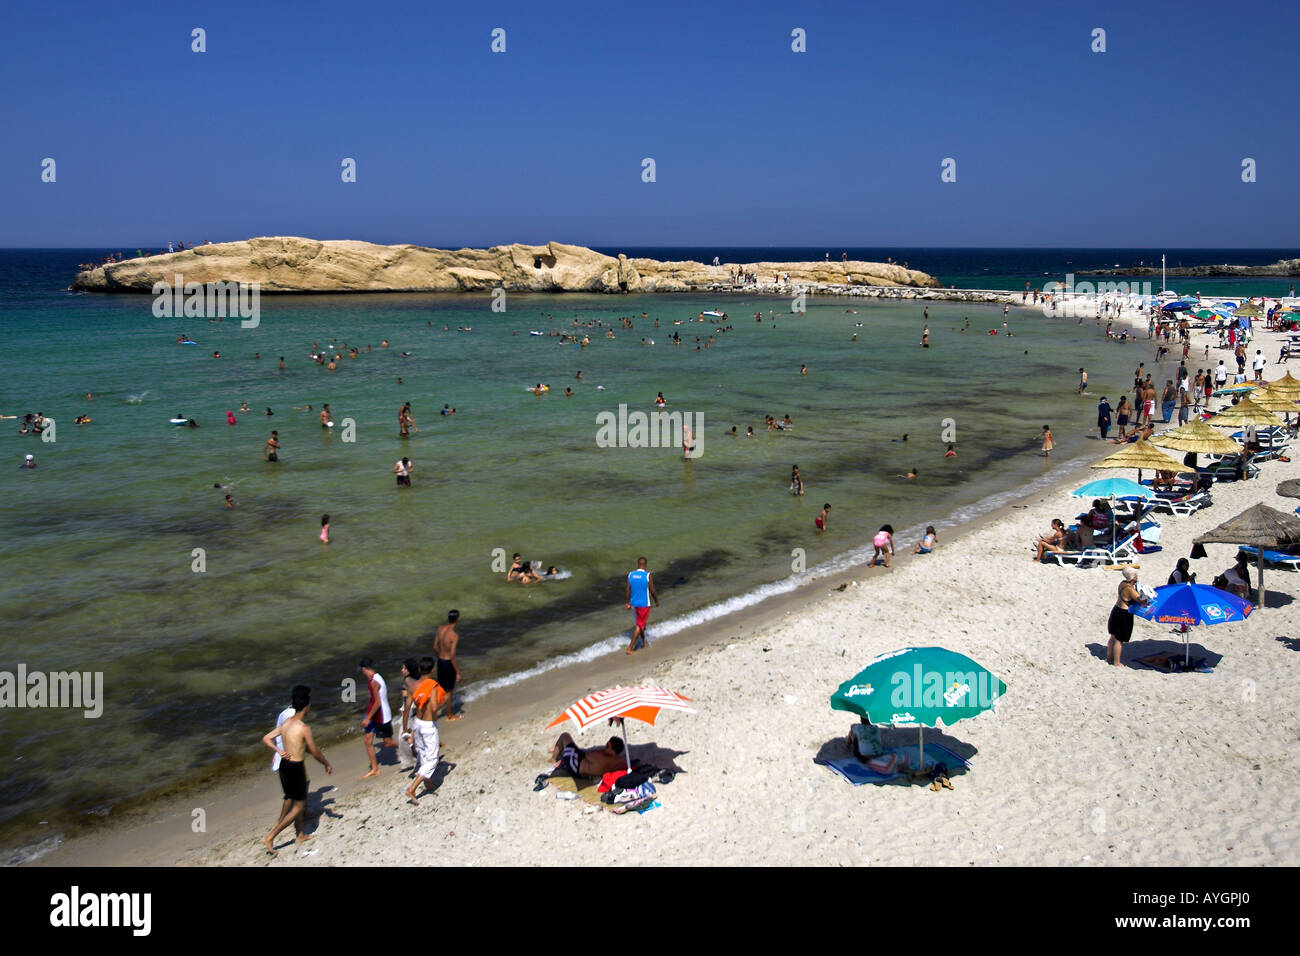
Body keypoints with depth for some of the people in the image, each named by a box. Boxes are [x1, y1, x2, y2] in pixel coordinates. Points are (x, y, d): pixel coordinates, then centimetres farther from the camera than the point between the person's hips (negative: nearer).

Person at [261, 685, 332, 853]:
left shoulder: (286, 723, 2)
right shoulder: (304, 728, -21)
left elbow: (266, 739, 7)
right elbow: (315, 752, -12)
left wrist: (279, 751, 2)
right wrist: (327, 764, 3)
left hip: (284, 764, 8)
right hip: (296, 768, -8)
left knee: (296, 801, 25)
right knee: (298, 807, 5)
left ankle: (300, 834, 38)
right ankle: (270, 838, 1)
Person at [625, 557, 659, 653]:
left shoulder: (630, 575, -5)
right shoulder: (648, 576, -16)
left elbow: (628, 590, -1)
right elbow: (652, 591, -10)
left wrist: (627, 603, 10)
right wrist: (656, 601, 6)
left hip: (633, 603, 5)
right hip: (644, 605, -5)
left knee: (640, 623, 23)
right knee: (639, 625, 4)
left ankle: (644, 642, 39)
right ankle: (630, 648, 2)